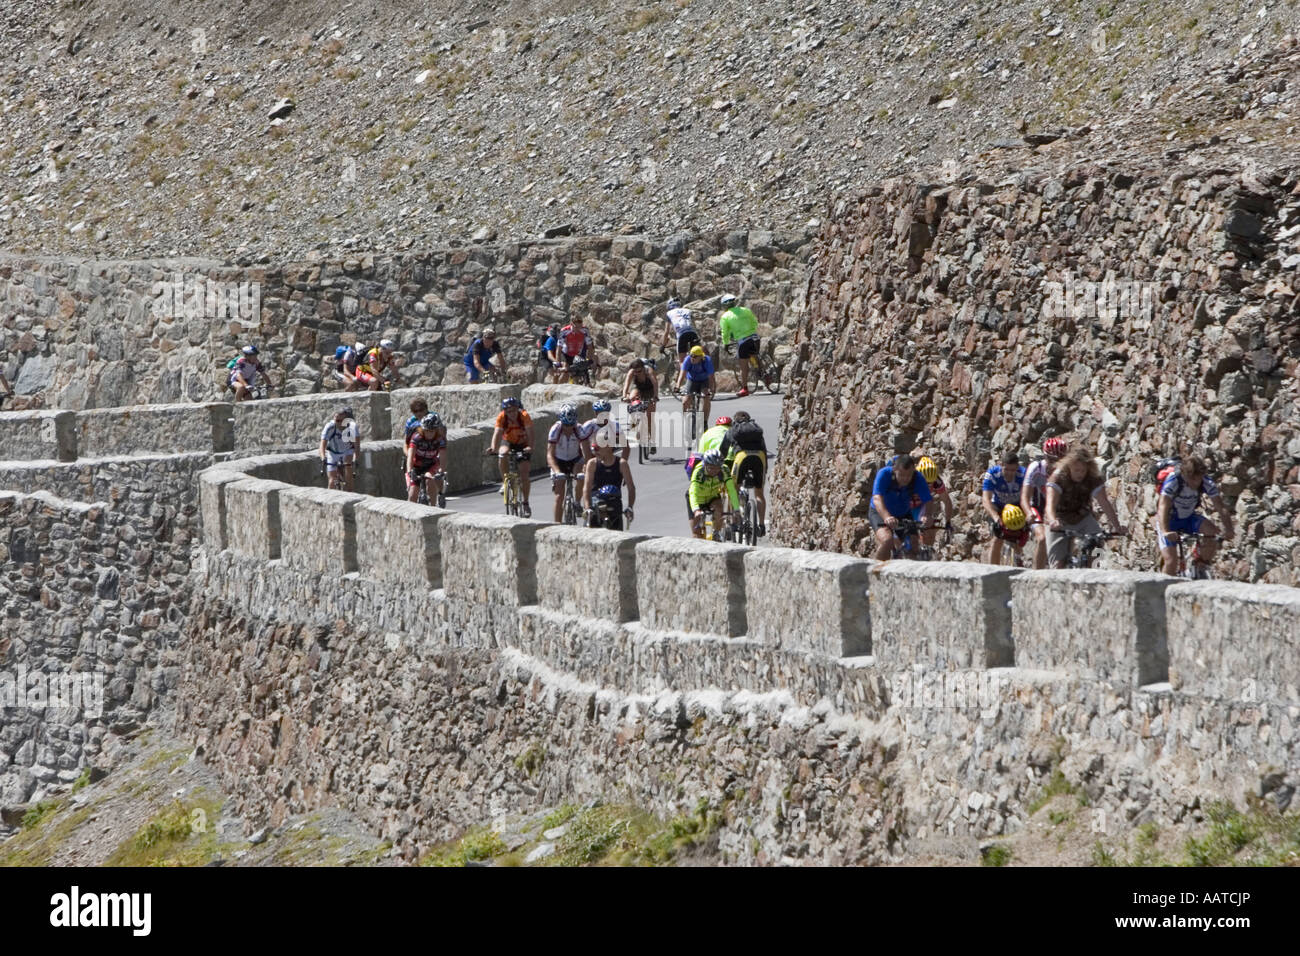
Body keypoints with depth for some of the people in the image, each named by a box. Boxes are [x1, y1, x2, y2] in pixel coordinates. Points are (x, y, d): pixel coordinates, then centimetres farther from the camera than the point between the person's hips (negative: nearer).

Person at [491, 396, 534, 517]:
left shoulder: (524, 416, -27)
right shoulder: (501, 418, -24)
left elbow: (529, 433, -36)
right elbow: (497, 433, -32)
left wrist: (530, 447, -54)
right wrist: (493, 449, -50)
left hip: (522, 444, -1)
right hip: (508, 441, 1)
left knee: (524, 475, -9)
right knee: (502, 455, -33)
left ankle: (526, 504, 4)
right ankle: (505, 482, -14)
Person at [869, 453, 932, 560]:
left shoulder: (918, 479, -23)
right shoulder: (884, 474, -30)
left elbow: (927, 502, -29)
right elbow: (877, 499, -42)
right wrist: (887, 517, -60)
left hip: (904, 514, 3)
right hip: (880, 513, -3)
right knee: (887, 540, -29)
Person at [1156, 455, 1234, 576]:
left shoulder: (1207, 483, -19)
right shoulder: (1172, 481, -29)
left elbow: (1221, 508, -21)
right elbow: (1163, 507, -39)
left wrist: (1228, 529, -39)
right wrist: (1165, 532, -55)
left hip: (1189, 517, 3)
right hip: (1170, 520, -3)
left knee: (1212, 531, -25)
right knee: (1171, 561, -19)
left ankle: (1202, 566, -4)